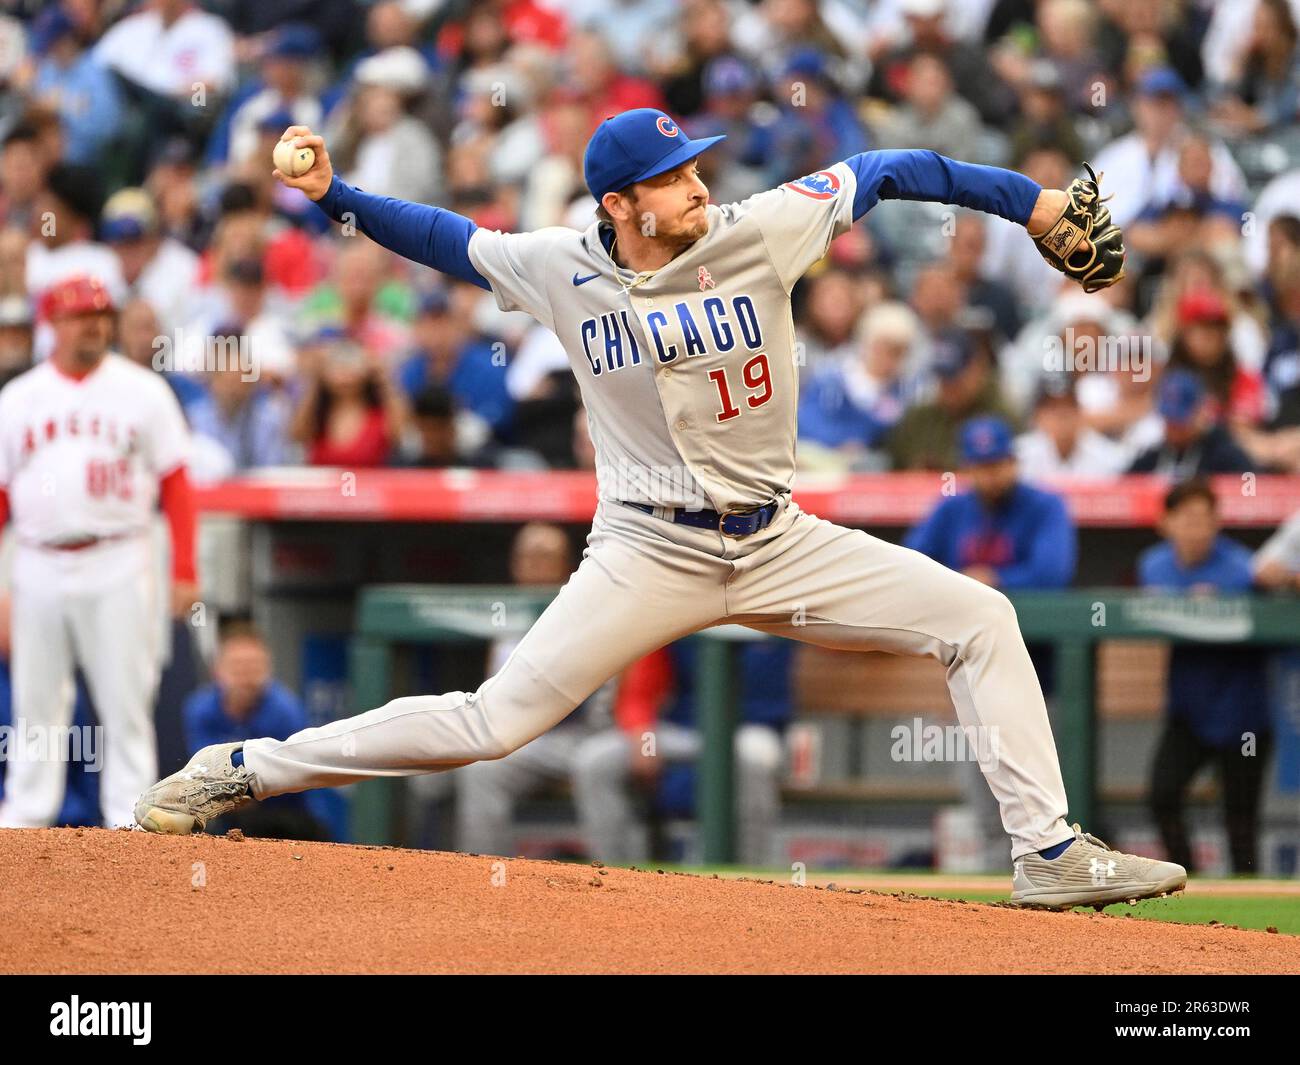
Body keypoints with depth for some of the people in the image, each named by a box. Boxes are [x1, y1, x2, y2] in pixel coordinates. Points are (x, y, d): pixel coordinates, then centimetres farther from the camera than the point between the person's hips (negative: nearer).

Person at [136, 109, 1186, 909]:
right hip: (650, 554, -2)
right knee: (494, 720, -10)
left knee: (980, 619, -7)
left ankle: (1049, 853, -3)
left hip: (779, 544, 3)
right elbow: (455, 239, 9)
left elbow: (878, 172, -2)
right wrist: (334, 194, -2)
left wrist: (1026, 198, -4)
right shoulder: (562, 269, -7)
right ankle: (244, 769, 1)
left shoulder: (759, 233, -8)